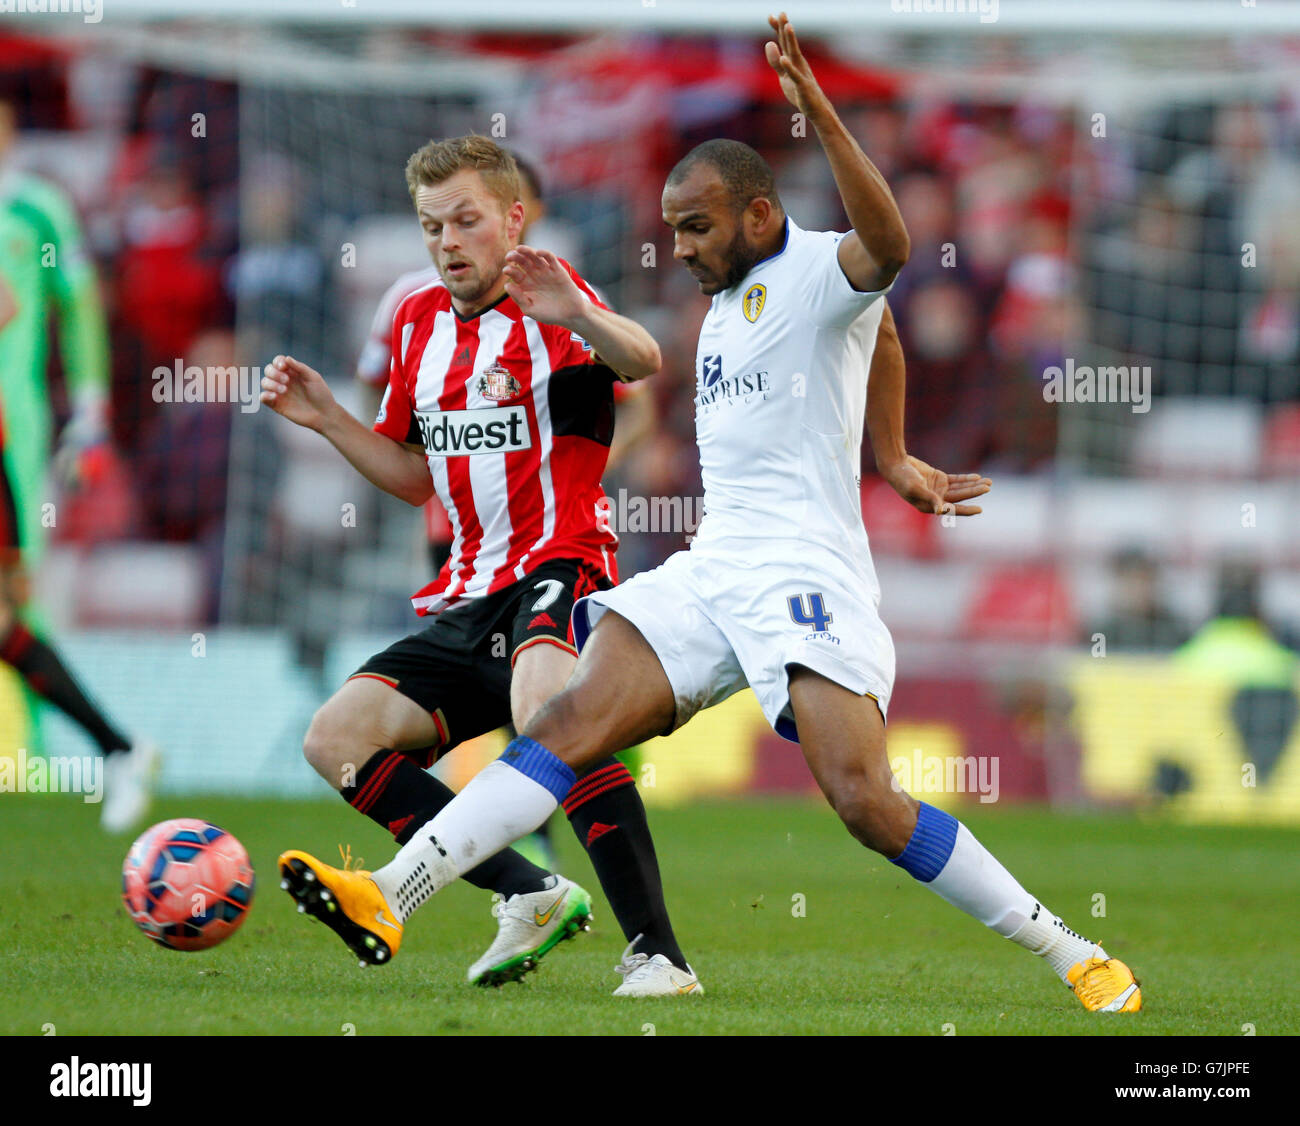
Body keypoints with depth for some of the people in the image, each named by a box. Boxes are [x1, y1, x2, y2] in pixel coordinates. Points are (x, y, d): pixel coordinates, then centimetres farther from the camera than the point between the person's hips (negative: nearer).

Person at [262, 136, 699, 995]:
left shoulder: (548, 307, -8)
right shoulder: (418, 322, 15)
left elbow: (642, 361, -30)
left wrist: (578, 316, -51)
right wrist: (325, 419, 11)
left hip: (558, 570, -8)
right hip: (468, 600, 8)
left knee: (547, 708, -37)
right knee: (337, 739, -4)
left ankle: (656, 953, -39)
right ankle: (531, 897, -9)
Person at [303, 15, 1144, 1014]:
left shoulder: (821, 271, -6)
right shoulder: (727, 300, 20)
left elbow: (885, 247, -32)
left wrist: (820, 114, -42)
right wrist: (893, 461, 34)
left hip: (808, 575, -7)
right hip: (711, 571, 7)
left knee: (866, 801, -18)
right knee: (572, 724, -10)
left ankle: (1069, 952, -6)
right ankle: (389, 898, -21)